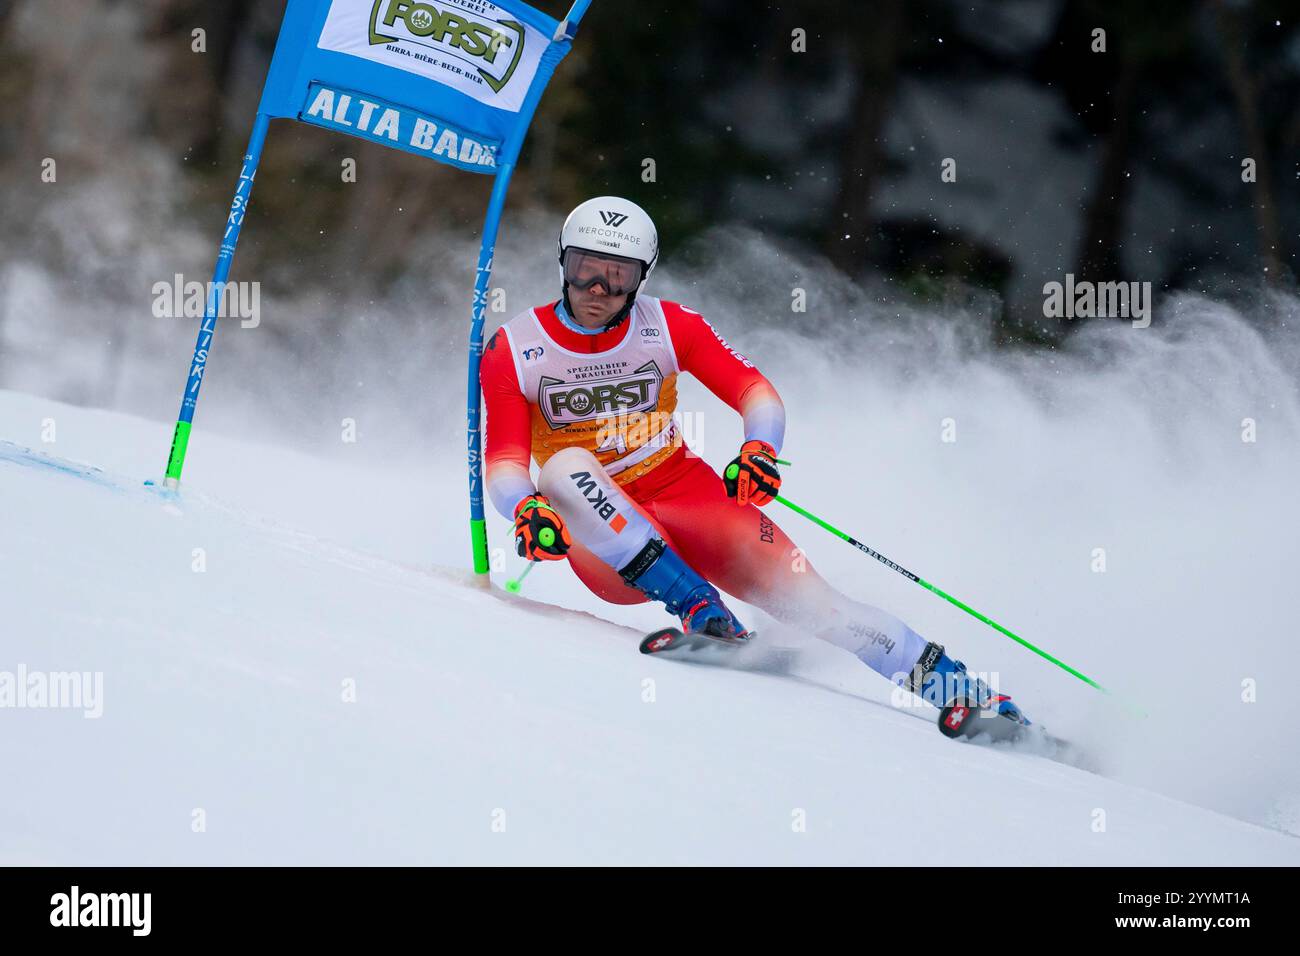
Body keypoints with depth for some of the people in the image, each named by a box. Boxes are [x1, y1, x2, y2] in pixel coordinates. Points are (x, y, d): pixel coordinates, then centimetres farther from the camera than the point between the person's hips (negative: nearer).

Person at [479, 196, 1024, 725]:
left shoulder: (668, 326, -4)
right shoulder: (513, 352, -7)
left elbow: (755, 392, -4)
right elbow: (504, 463, -10)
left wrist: (760, 449, -25)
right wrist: (526, 509, -33)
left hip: (684, 493, 0)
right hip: (602, 540, 0)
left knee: (791, 587, -23)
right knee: (565, 467, -32)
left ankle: (946, 681, -23)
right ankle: (700, 610, -37)